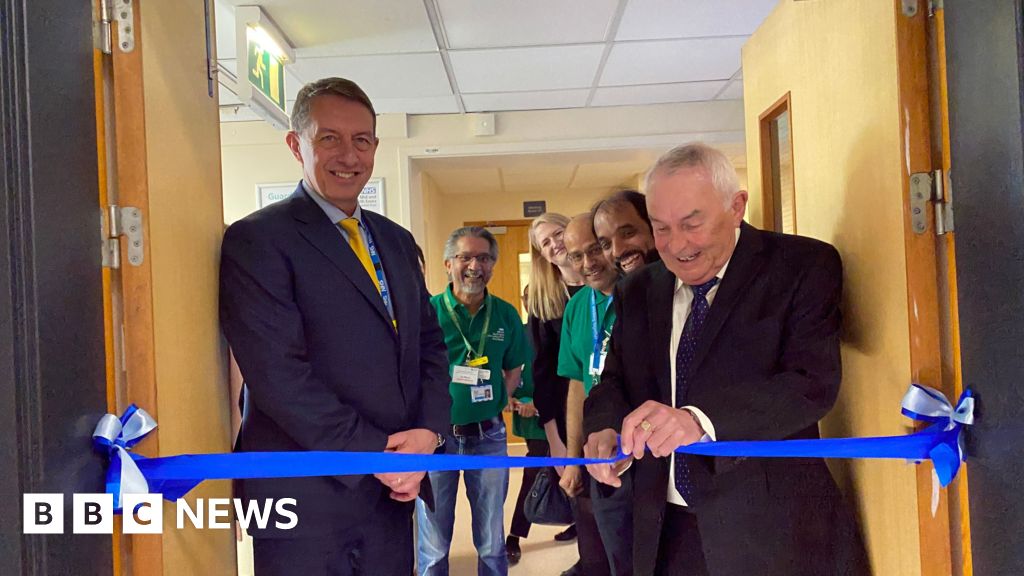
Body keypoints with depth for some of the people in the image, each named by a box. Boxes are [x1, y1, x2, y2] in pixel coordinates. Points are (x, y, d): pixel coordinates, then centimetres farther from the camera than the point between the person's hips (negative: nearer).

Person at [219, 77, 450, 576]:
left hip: (392, 491, 6)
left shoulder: (397, 241, 13)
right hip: (307, 499, -6)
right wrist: (376, 453, -15)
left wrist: (428, 431, -5)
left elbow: (429, 343, 13)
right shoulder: (255, 241, -9)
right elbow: (279, 373, -17)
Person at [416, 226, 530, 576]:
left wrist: (504, 396, -2)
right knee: (433, 547, 10)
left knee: (492, 543, 16)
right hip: (436, 434, -2)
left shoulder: (506, 314, 3)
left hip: (488, 435, 3)